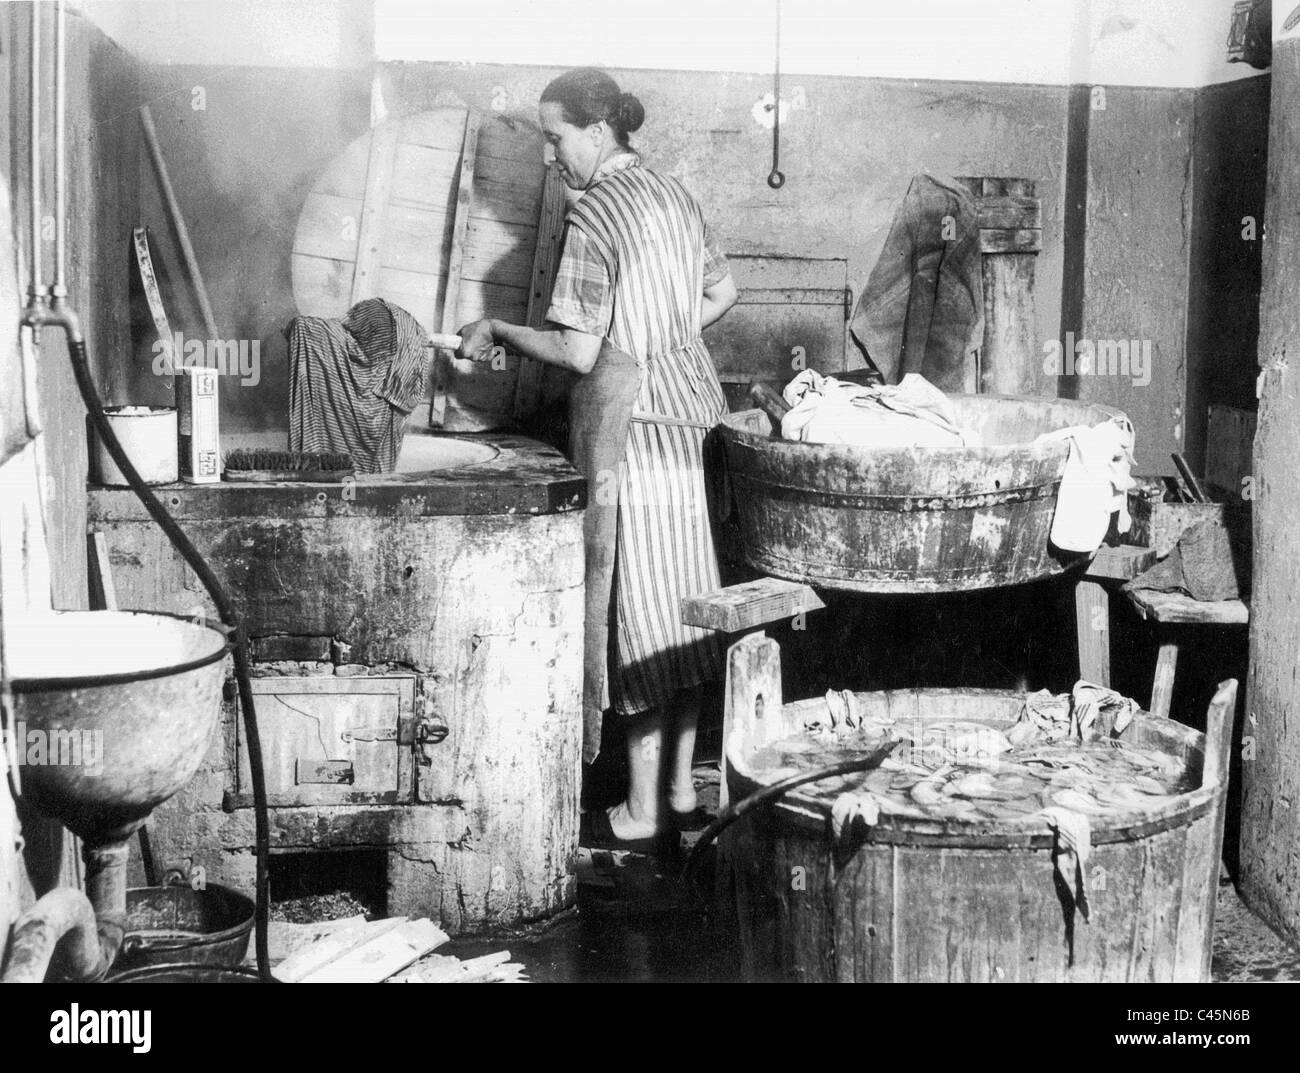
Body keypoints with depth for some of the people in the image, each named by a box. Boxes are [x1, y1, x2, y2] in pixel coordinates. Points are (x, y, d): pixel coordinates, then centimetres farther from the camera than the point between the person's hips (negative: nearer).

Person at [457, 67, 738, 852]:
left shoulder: (593, 215, -13)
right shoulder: (674, 196, 11)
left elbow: (581, 353, -17)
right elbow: (721, 293, 21)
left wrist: (499, 332, -4)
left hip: (631, 426, -8)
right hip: (690, 411, 9)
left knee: (636, 612, -3)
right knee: (683, 600, 13)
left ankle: (642, 816, 5)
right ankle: (680, 785, 23)